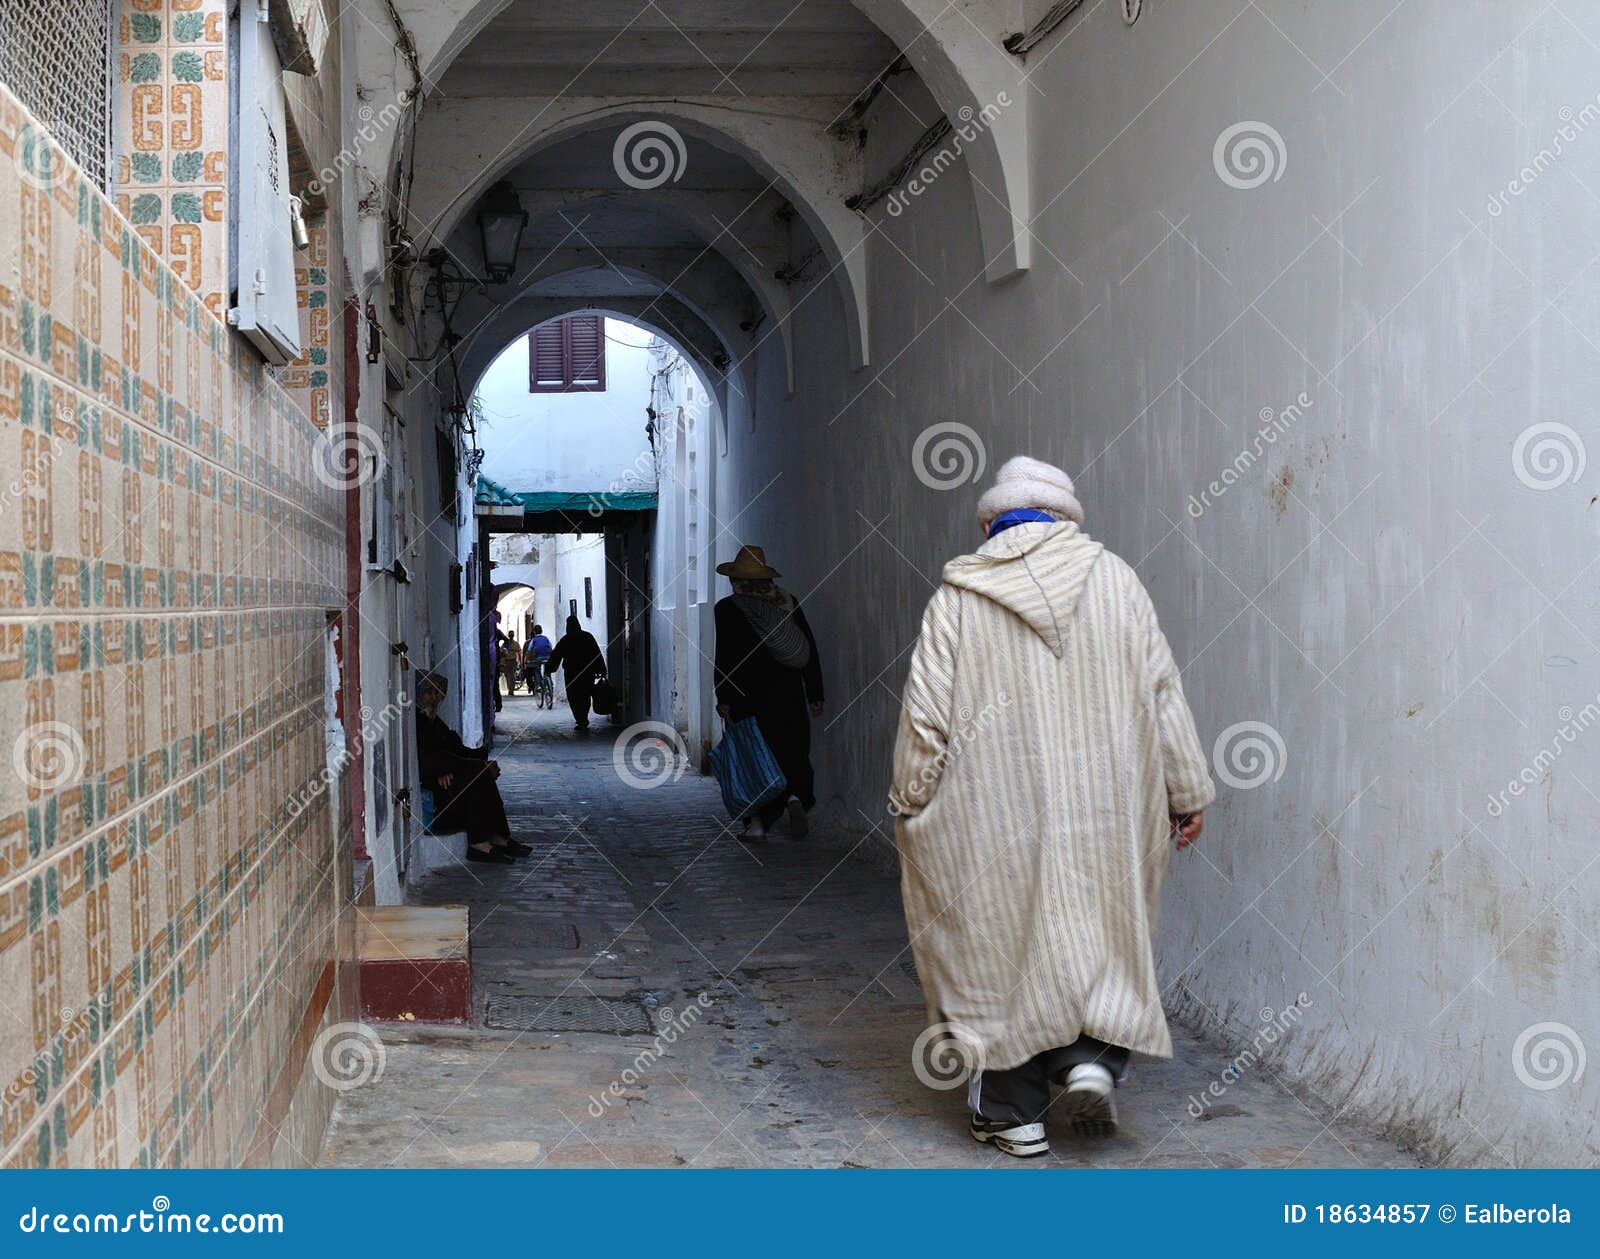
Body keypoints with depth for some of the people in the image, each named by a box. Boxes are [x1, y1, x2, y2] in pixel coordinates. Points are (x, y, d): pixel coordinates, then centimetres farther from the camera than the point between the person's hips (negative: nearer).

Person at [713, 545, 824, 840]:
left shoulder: (727, 608, -6)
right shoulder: (789, 602, 5)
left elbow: (725, 658, -12)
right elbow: (811, 651, 6)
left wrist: (724, 700, -10)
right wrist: (815, 694, 10)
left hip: (747, 696, -3)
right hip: (788, 694, 3)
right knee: (791, 750, 13)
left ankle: (757, 822, 3)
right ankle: (796, 795, -12)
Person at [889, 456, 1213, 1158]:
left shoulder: (959, 595, -4)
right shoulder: (1113, 577, 1)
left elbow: (927, 712, -4)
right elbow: (1162, 692, 2)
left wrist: (910, 806, 7)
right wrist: (1186, 793, 9)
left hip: (992, 813, -1)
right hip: (1104, 807, 2)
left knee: (1000, 943, 8)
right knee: (1100, 928, 18)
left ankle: (1012, 1109, 13)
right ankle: (1093, 1057, 0)